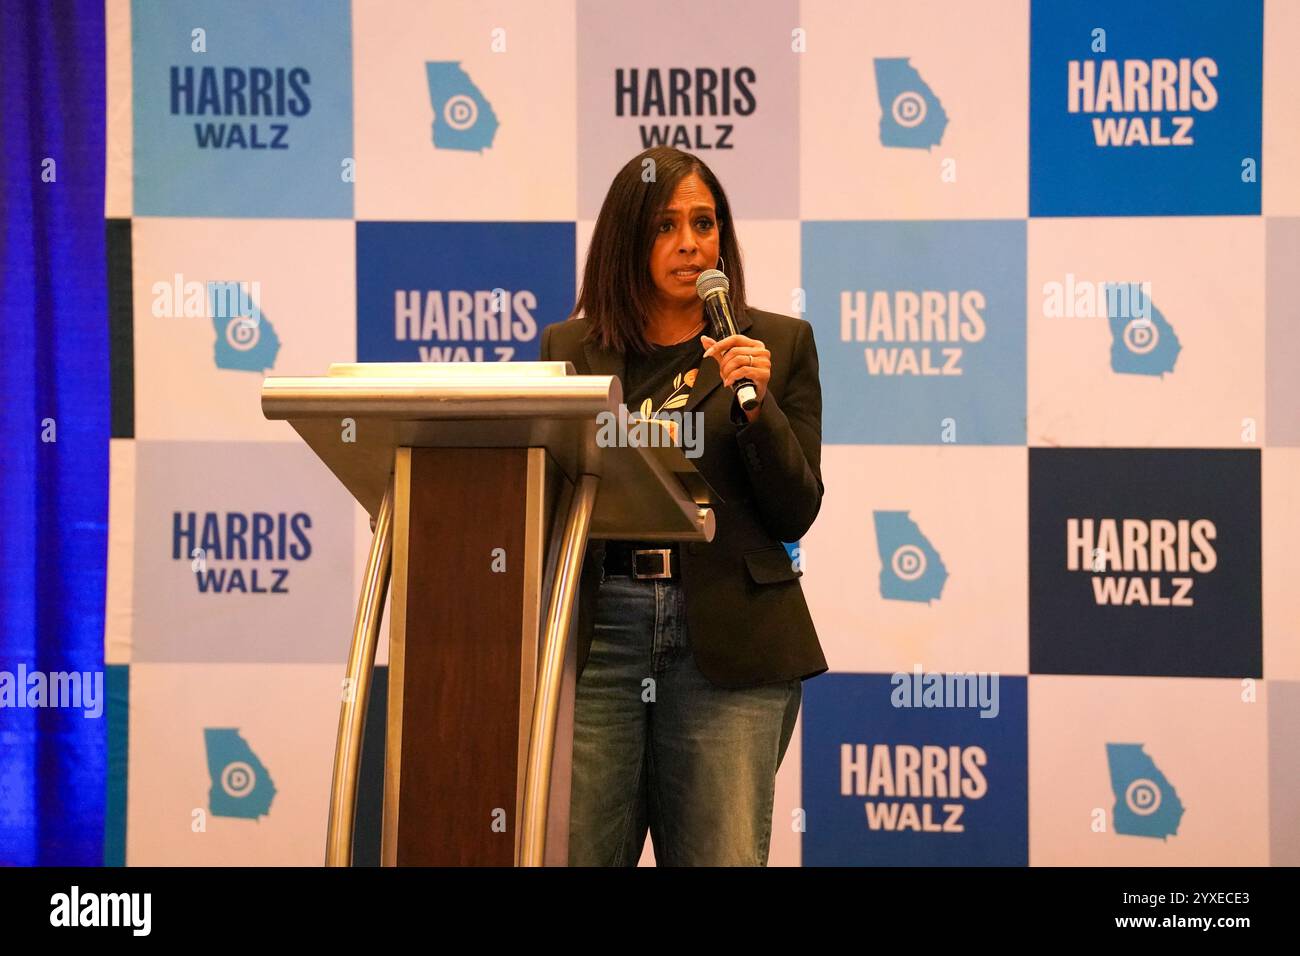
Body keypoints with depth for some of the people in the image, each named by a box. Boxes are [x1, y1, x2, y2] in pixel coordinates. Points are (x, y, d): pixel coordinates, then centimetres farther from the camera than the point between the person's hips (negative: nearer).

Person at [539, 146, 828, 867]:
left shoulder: (780, 344, 10)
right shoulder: (570, 347, 13)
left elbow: (796, 511, 4)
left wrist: (755, 402, -9)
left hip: (726, 639, -1)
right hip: (597, 632, 1)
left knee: (720, 857, -2)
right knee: (571, 853, -3)